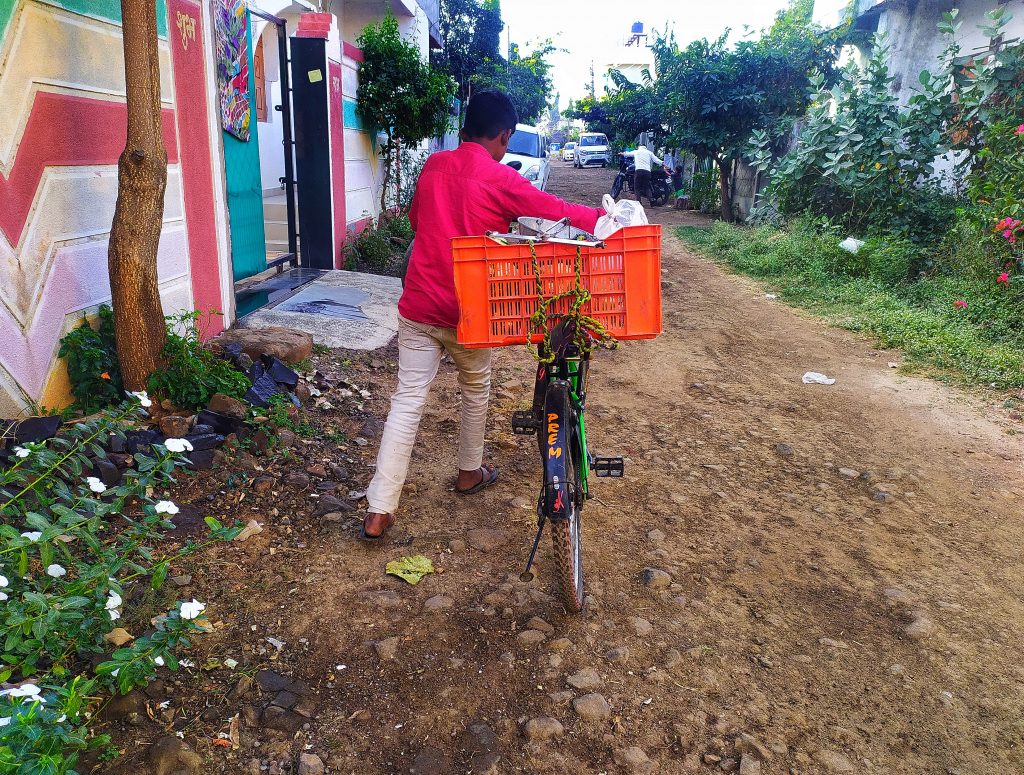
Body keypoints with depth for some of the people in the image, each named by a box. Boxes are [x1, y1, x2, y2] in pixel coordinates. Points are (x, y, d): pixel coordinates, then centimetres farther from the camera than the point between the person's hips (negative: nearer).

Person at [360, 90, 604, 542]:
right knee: (476, 388, 21)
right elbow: (558, 213, -7)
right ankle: (470, 472, 40)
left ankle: (378, 512, -1)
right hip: (466, 312, -4)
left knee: (408, 400, 2)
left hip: (418, 306, 4)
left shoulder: (433, 167, 7)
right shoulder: (500, 179, -10)